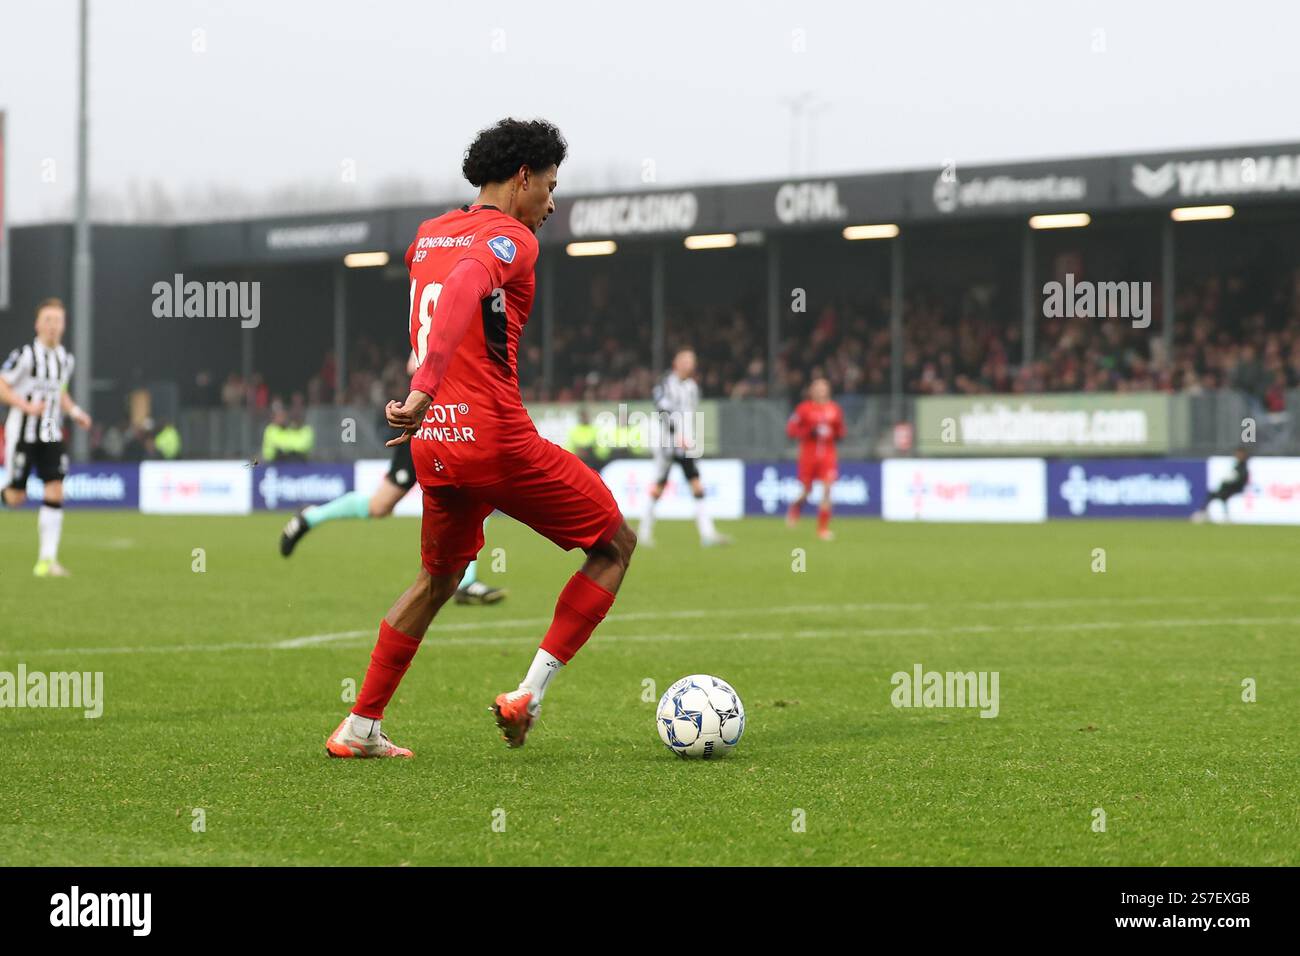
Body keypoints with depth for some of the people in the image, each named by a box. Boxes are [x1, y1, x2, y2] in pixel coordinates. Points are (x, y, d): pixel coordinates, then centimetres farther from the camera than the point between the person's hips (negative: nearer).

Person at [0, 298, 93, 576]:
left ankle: (47, 560, -9)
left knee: (55, 493, -9)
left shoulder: (66, 359, 9)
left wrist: (75, 411, 8)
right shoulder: (25, 355, -11)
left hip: (51, 436, 5)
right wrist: (25, 405, -25)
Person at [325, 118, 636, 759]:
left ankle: (359, 728, 22)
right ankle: (529, 693, -1)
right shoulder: (510, 239, -9)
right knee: (614, 546, 8)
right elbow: (462, 290, -28)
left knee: (438, 579, 26)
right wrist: (425, 390, -38)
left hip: (434, 445, 8)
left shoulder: (428, 236, 17)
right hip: (497, 437, -8)